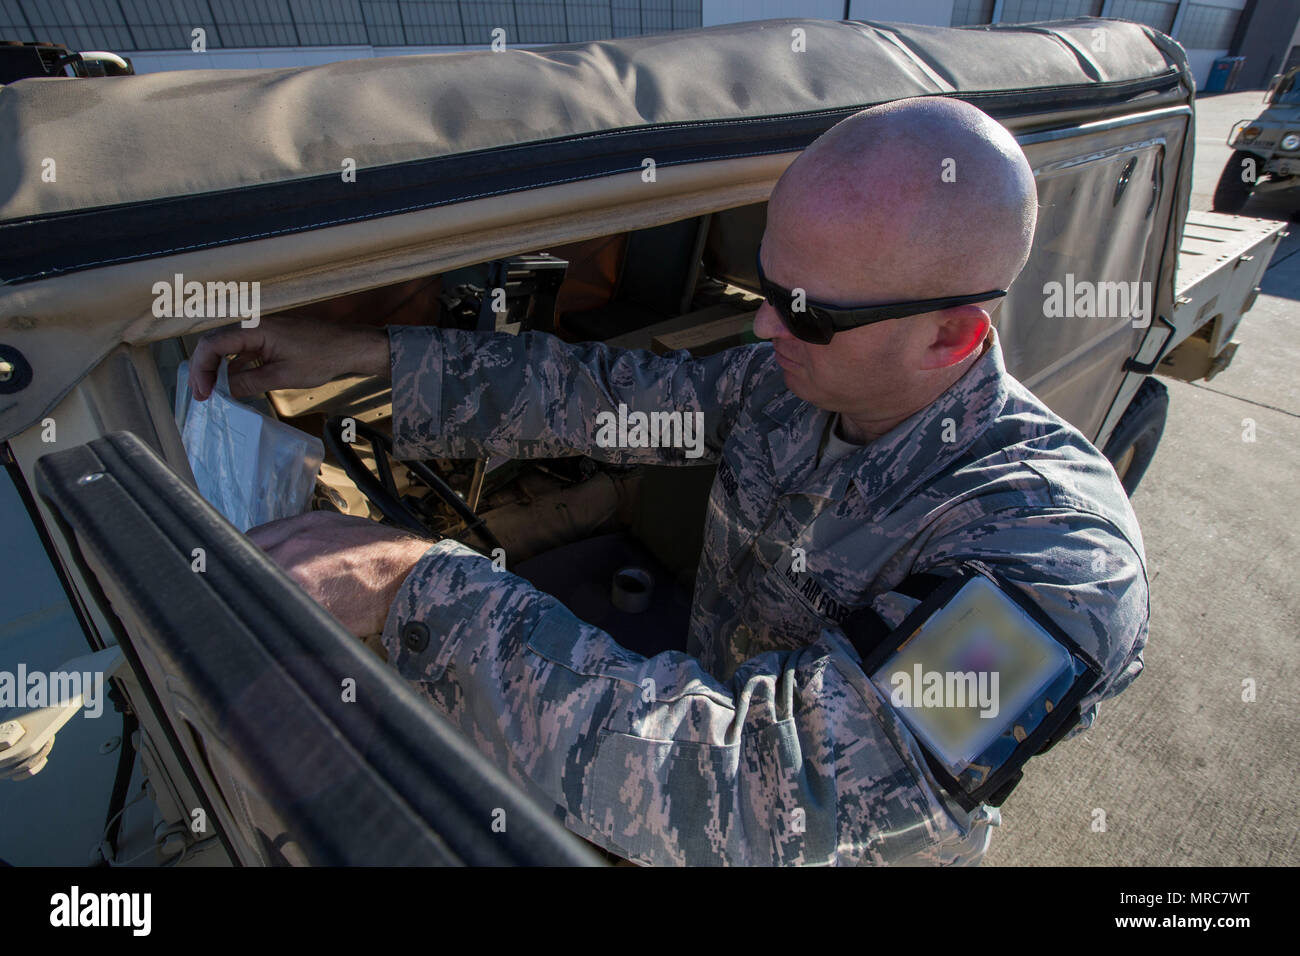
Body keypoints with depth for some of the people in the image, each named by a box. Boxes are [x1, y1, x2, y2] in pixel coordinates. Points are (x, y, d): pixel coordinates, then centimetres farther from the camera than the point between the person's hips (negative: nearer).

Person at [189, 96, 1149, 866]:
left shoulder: (1054, 553, -35)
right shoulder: (799, 377, -15)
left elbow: (765, 793, -43)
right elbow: (610, 394, -9)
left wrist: (420, 589, -43)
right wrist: (361, 353, -13)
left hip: (849, 844, -4)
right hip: (719, 704, 5)